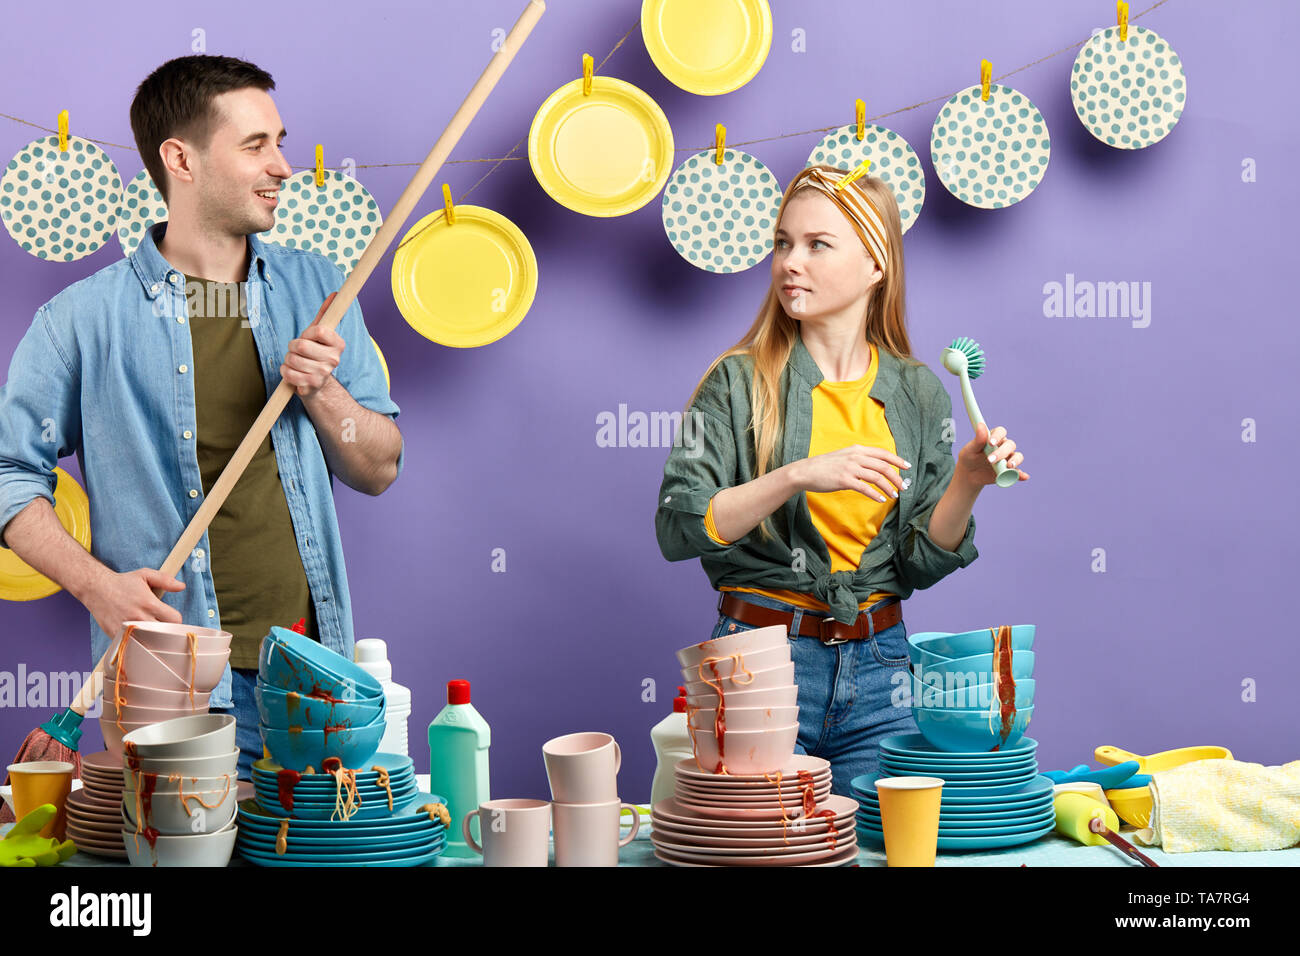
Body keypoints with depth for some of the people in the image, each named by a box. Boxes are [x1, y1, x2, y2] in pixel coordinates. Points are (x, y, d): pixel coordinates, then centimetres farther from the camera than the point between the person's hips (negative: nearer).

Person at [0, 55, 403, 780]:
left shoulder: (315, 290, 10)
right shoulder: (84, 319, -1)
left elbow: (379, 470, 12)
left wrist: (319, 389, -7)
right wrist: (96, 584, -12)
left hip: (318, 669, 4)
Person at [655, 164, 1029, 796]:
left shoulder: (917, 394, 6)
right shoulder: (740, 382, -3)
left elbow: (921, 561, 6)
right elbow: (676, 528, -14)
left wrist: (967, 483, -11)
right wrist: (797, 476, -23)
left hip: (878, 671, 3)